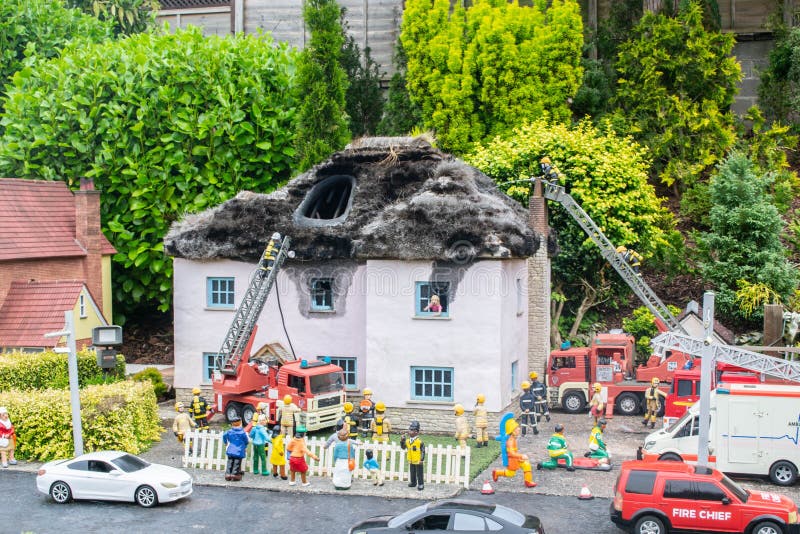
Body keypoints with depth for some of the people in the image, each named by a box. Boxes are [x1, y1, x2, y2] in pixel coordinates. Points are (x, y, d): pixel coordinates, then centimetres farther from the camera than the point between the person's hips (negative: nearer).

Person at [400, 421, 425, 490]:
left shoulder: (419, 441, -17)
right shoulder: (407, 440, 1)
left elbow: (423, 450, -13)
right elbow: (403, 447, 10)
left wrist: (422, 459, -14)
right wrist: (402, 441, -6)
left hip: (418, 461, -6)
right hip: (411, 461, 6)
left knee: (419, 473, 3)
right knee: (412, 472, 19)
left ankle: (421, 484, 13)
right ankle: (413, 482, 34)